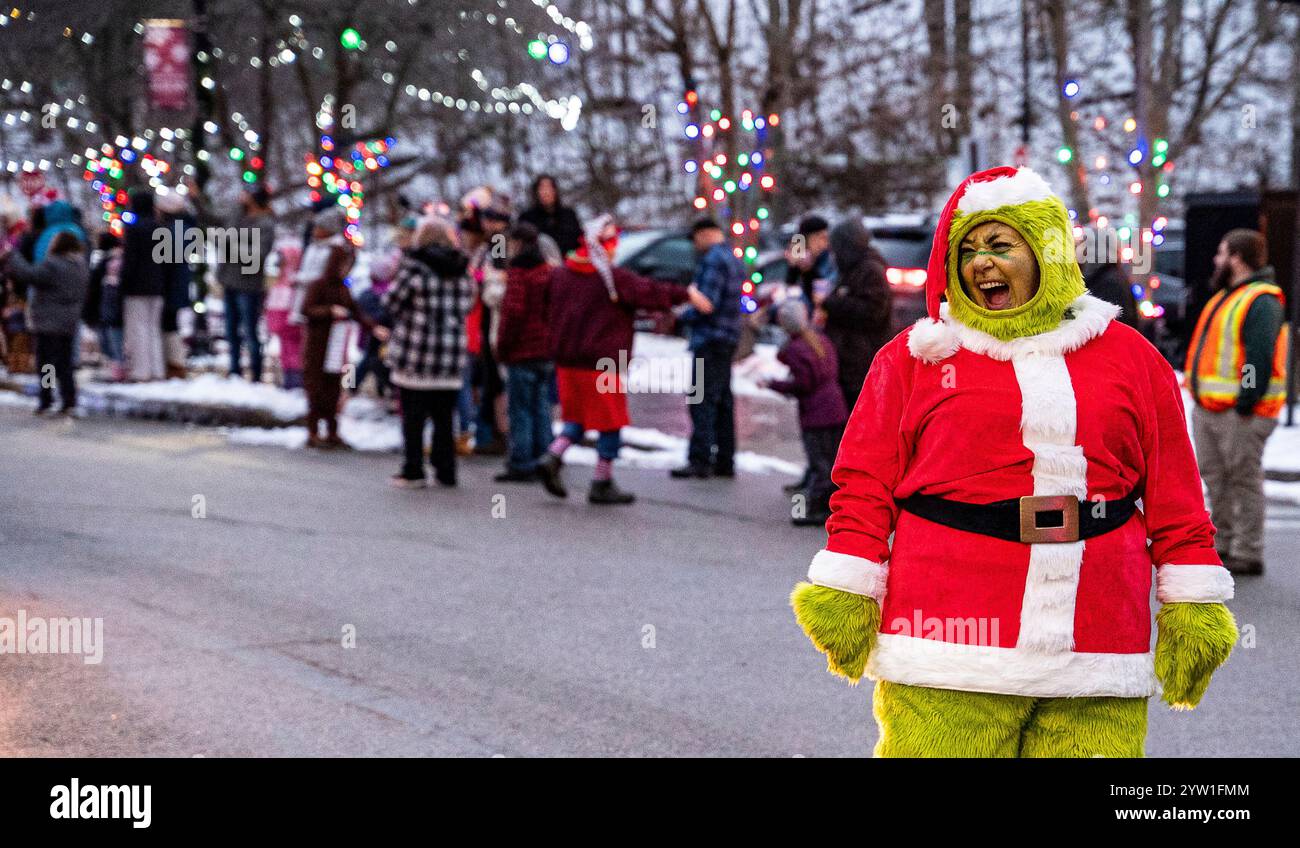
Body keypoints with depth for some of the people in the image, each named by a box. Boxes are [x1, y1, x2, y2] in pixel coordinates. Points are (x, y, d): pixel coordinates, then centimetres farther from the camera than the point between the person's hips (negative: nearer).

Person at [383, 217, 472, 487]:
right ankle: (446, 470, 13)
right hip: (451, 358, 4)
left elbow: (391, 303, -4)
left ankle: (413, 471, 5)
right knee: (444, 417, 12)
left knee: (413, 417, 4)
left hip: (415, 355, -4)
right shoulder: (461, 272, 7)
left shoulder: (415, 266, -10)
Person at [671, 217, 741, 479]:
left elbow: (707, 303, -22)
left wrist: (681, 317, -8)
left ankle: (700, 460, -14)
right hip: (727, 340, 10)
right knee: (722, 402, 13)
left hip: (711, 340, -10)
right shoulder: (733, 259, 18)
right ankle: (724, 462, 17)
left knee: (702, 402, -10)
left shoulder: (714, 259, -13)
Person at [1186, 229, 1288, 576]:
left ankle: (1248, 554, -1)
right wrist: (1198, 394, 17)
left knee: (1244, 479, -5)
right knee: (1216, 477, 13)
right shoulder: (1226, 297, 19)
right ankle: (1225, 545, 22)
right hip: (1207, 406, 10)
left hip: (1238, 413, -10)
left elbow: (1260, 358, -21)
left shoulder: (1261, 302, -13)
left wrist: (1245, 405, -24)